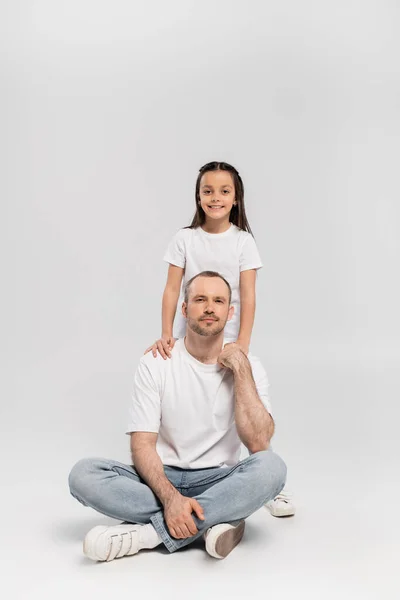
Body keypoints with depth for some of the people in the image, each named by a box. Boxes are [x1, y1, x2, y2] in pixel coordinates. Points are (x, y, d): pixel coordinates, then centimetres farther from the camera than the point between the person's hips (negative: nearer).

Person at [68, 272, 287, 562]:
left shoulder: (249, 367, -4)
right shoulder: (155, 363, -4)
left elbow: (259, 444, -18)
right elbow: (142, 444, -11)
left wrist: (241, 369, -20)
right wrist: (170, 497, -29)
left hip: (218, 483, 0)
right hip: (161, 478, 1)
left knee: (271, 467, -33)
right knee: (84, 473, -26)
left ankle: (147, 531, -29)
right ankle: (210, 522, -25)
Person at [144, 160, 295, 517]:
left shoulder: (243, 241, -2)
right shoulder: (185, 239, 0)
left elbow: (248, 296, -6)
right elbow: (172, 290, -3)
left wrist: (243, 343, -15)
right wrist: (166, 335, -12)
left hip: (230, 339, -1)